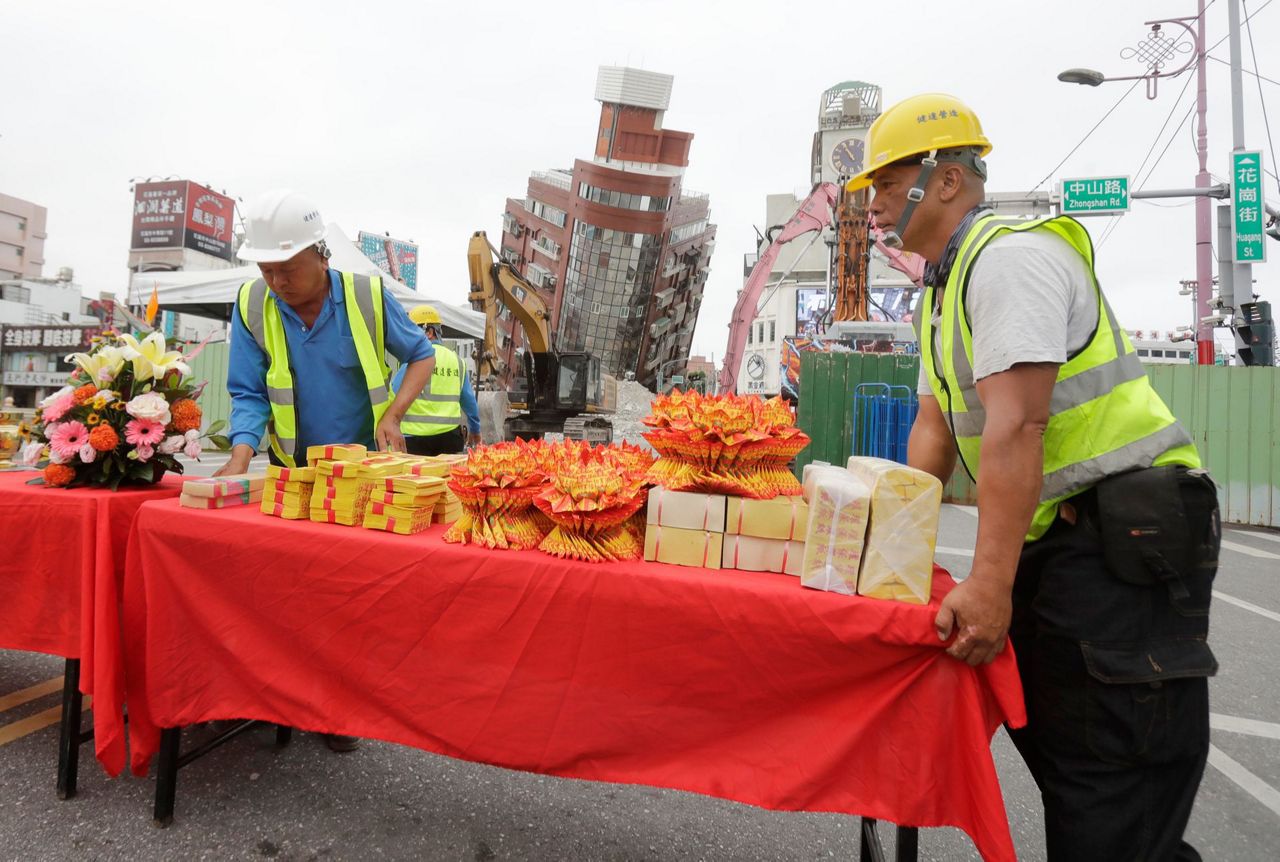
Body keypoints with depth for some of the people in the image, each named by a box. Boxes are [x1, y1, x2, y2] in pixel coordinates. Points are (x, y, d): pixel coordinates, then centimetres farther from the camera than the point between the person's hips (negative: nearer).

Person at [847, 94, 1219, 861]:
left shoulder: (1011, 255, -16)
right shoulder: (945, 286, 16)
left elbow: (1015, 426, -27)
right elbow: (937, 423, 15)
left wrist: (990, 583, -29)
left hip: (1123, 538, -10)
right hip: (1053, 539, 10)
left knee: (1110, 788, -3)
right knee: (1052, 742, 18)